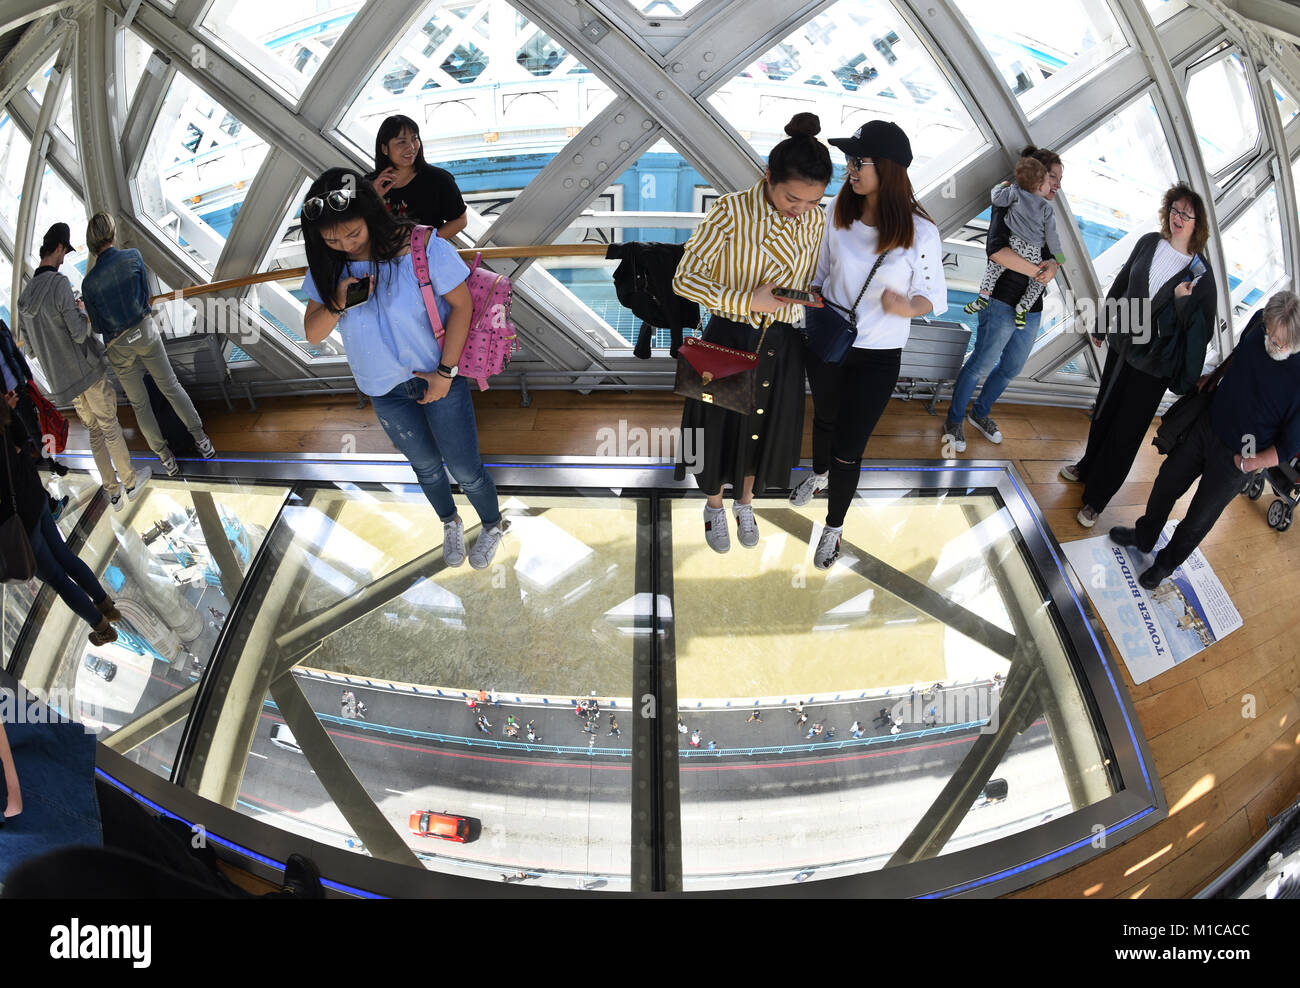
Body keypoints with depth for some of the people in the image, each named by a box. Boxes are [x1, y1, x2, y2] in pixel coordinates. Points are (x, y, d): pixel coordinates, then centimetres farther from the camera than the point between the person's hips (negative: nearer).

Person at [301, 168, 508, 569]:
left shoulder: (419, 245, -22)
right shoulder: (328, 266, -8)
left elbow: (461, 304, -16)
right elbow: (312, 333, -5)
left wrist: (445, 371, -17)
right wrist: (339, 302, -26)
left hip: (438, 376, -4)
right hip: (384, 389, 4)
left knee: (465, 469, 6)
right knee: (426, 464, 22)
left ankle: (493, 525, 37)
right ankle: (450, 524, 50)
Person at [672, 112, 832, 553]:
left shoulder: (815, 221, -5)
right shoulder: (732, 211, -19)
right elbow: (685, 278, -22)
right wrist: (749, 302, -27)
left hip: (782, 347, 4)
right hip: (729, 342, -3)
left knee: (763, 429, 19)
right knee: (720, 430, 13)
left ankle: (745, 502, 48)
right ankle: (715, 507, 41)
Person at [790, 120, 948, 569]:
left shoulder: (921, 233, -18)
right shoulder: (836, 213, -9)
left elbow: (934, 297, -11)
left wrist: (905, 307, -31)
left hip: (877, 358, -3)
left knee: (848, 450, 3)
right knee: (824, 417, 27)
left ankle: (834, 526, 28)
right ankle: (819, 473, 60)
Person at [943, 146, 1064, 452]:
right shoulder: (1010, 205, -9)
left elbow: (1055, 255, 11)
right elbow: (996, 249, -24)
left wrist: (1053, 266, -14)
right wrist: (1037, 271, -22)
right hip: (1003, 303, -8)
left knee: (1012, 368, 17)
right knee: (982, 365, -2)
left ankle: (980, 412, 37)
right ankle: (954, 421, 13)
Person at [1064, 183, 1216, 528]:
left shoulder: (1201, 274, -14)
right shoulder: (1148, 243, -3)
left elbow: (1200, 330, -8)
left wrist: (1183, 301, -24)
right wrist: (1102, 325, 16)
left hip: (1153, 365, -4)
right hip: (1122, 345, 5)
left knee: (1126, 431, 5)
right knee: (1104, 412, 23)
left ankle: (1096, 499, 17)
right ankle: (1088, 466, 47)